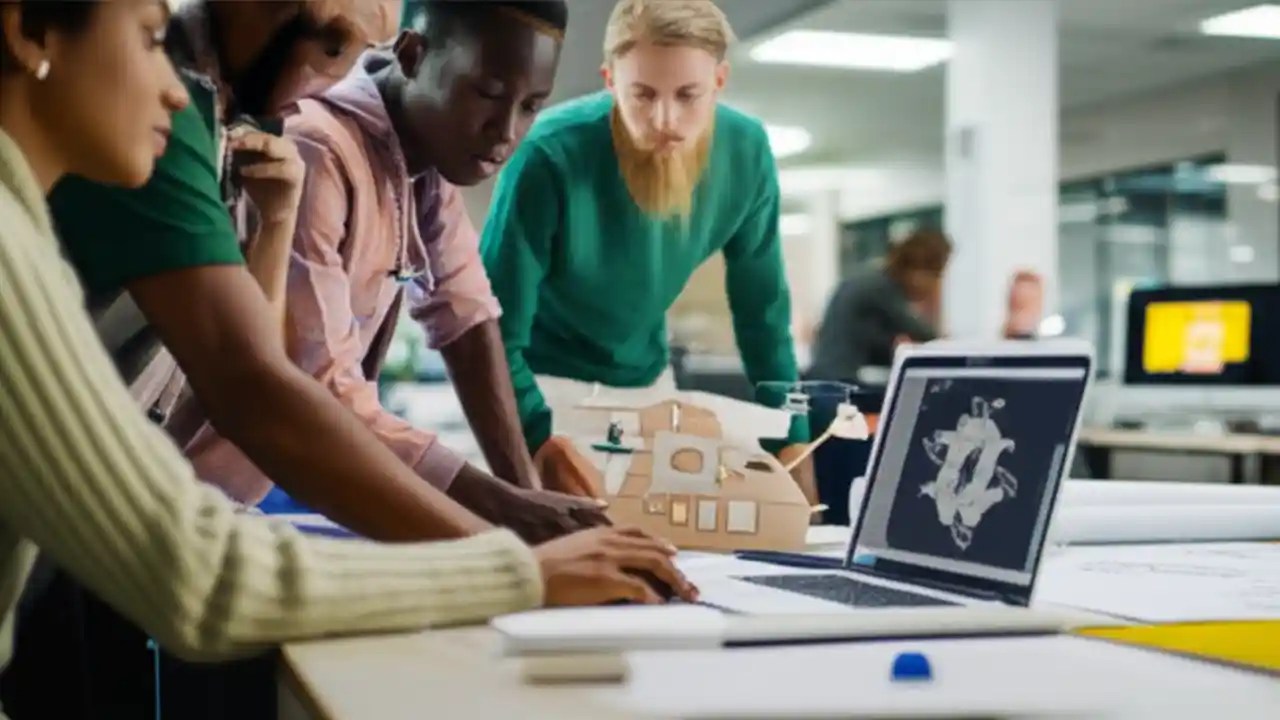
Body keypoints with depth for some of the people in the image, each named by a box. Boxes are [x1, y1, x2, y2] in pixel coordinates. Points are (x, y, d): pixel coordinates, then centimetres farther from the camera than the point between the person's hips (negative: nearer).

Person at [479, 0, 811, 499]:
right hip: (543, 378, -4)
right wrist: (537, 439, -47)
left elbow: (762, 308, -2)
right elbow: (495, 331, -29)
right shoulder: (550, 156, -31)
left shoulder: (745, 152, -16)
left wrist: (791, 438, -5)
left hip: (645, 379, 4)